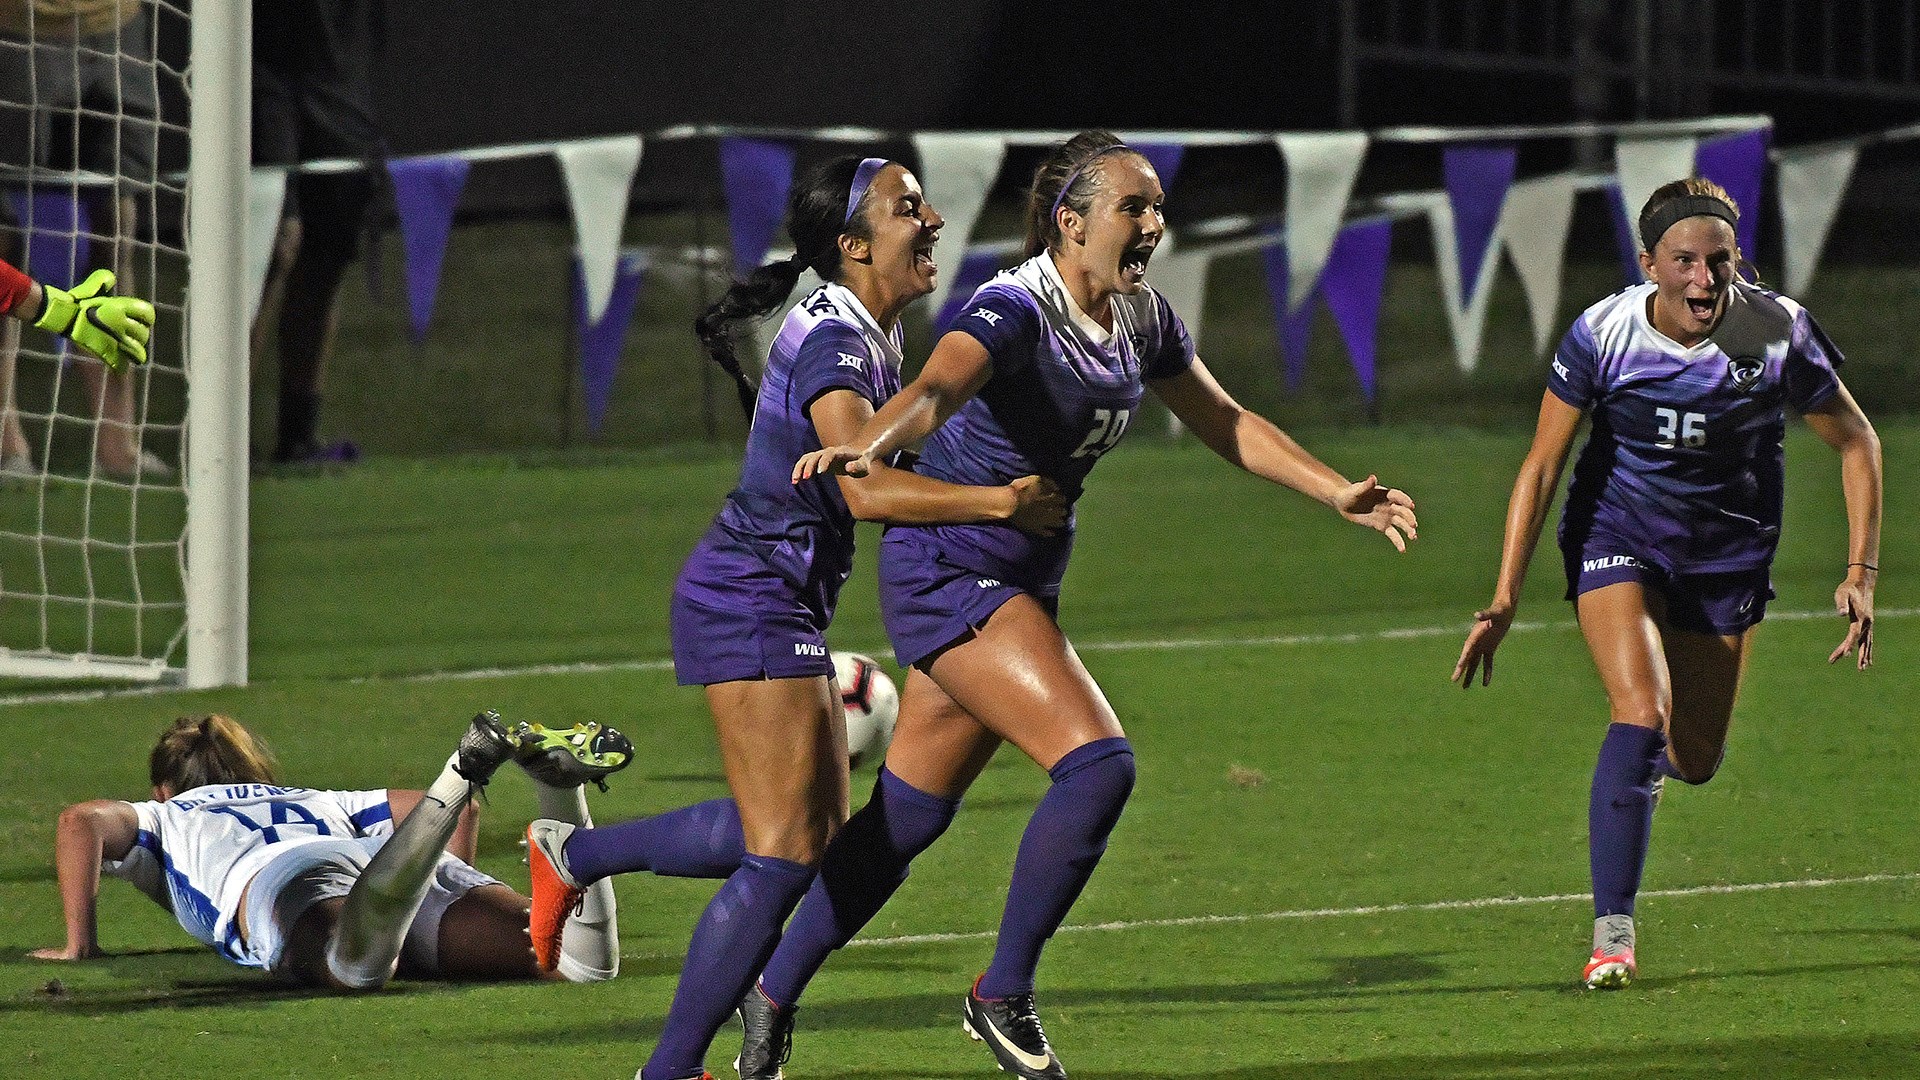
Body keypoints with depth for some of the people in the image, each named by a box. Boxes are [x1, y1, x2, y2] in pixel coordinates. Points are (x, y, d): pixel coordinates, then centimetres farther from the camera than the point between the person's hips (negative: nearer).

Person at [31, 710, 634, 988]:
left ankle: (470, 768, -47)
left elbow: (82, 822, 13)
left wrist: (79, 943, 19)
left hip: (287, 881, -4)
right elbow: (445, 811, 40)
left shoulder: (166, 818, 34)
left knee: (356, 967, -42)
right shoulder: (321, 803, 45)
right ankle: (552, 771, -32)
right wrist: (461, 932, 45)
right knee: (587, 964, -17)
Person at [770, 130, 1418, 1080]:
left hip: (1019, 585, 8)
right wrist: (863, 449, -61)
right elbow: (936, 389, -42)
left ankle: (772, 995, 26)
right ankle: (1003, 995, -8)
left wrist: (1338, 494, 11)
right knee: (1097, 761, -21)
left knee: (908, 817, 12)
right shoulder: (1015, 311, -22)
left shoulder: (1141, 319, 3)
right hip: (947, 570, -8)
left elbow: (1226, 424, 18)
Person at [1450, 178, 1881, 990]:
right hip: (1617, 535, -2)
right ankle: (1611, 932, -19)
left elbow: (1856, 442, -4)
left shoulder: (1780, 335, -20)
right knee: (1641, 715, -24)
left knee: (1695, 763, 9)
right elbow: (1542, 465, -11)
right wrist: (1505, 599, -15)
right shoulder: (1602, 335, -20)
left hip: (1728, 551, 2)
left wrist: (1861, 572, -10)